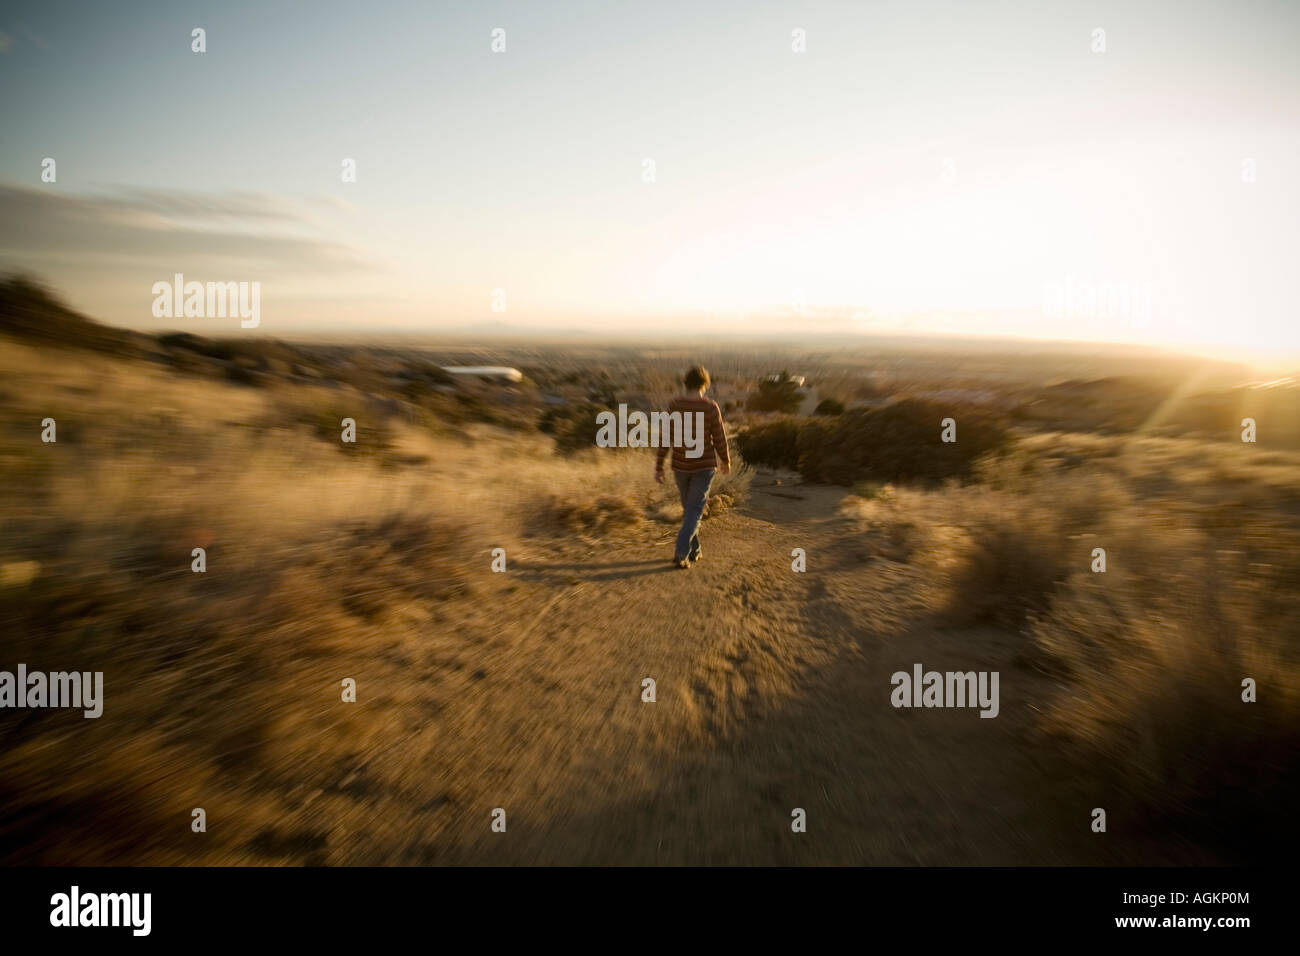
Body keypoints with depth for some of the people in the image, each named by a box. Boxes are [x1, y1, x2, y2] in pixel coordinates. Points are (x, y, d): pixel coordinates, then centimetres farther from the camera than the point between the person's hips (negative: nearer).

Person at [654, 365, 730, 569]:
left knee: (689, 506, 21)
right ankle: (681, 553, -12)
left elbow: (665, 438, -11)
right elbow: (719, 439, -8)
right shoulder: (711, 407, -15)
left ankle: (694, 550, 29)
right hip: (704, 465, -2)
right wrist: (726, 461, 10)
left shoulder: (674, 405, -11)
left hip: (681, 465, 3)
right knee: (694, 511, 2)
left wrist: (658, 467, -4)